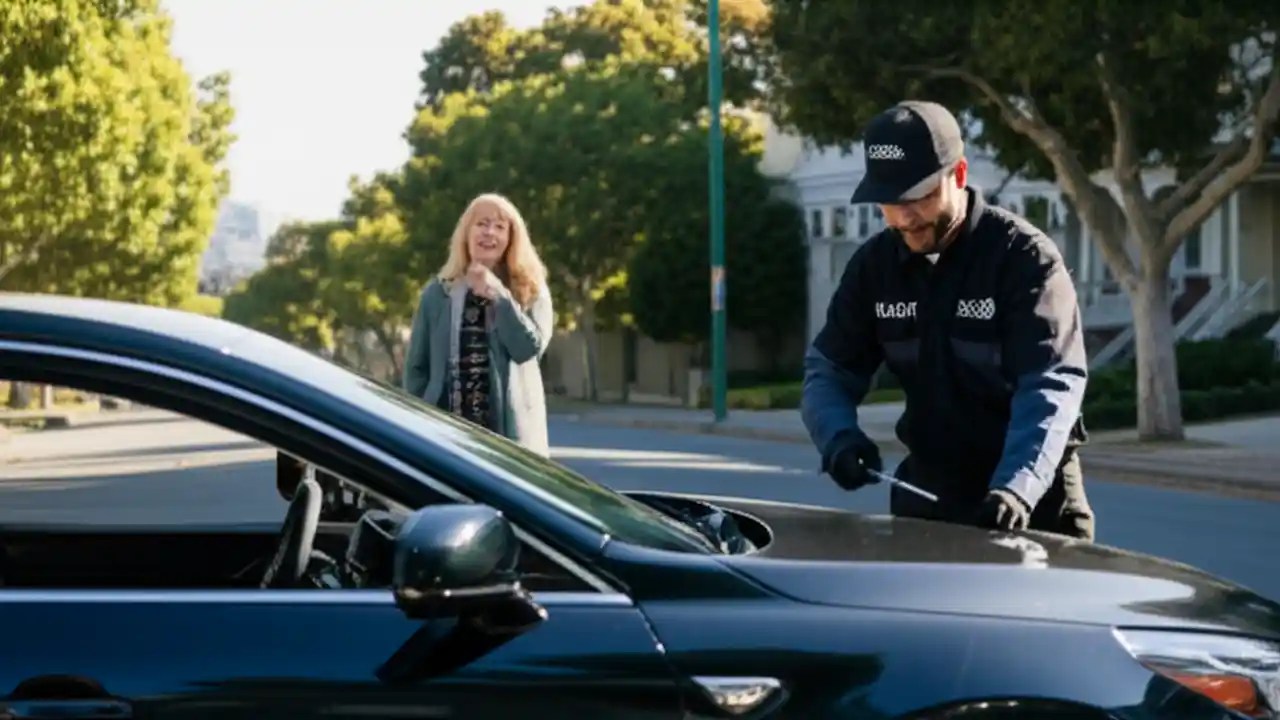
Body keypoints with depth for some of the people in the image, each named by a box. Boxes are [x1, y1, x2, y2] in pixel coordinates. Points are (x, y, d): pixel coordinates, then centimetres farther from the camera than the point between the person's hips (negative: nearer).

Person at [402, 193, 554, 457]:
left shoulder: (531, 290, 7)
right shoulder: (438, 291, 10)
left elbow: (530, 348, -9)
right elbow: (417, 366, 11)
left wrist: (498, 295, -13)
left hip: (510, 430, -1)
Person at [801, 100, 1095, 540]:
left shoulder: (1024, 256, -16)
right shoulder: (874, 265, 0)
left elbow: (1052, 386, -26)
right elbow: (829, 370, 4)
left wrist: (1016, 488, -42)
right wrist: (839, 438, -19)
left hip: (1033, 495, -4)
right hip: (930, 488, 5)